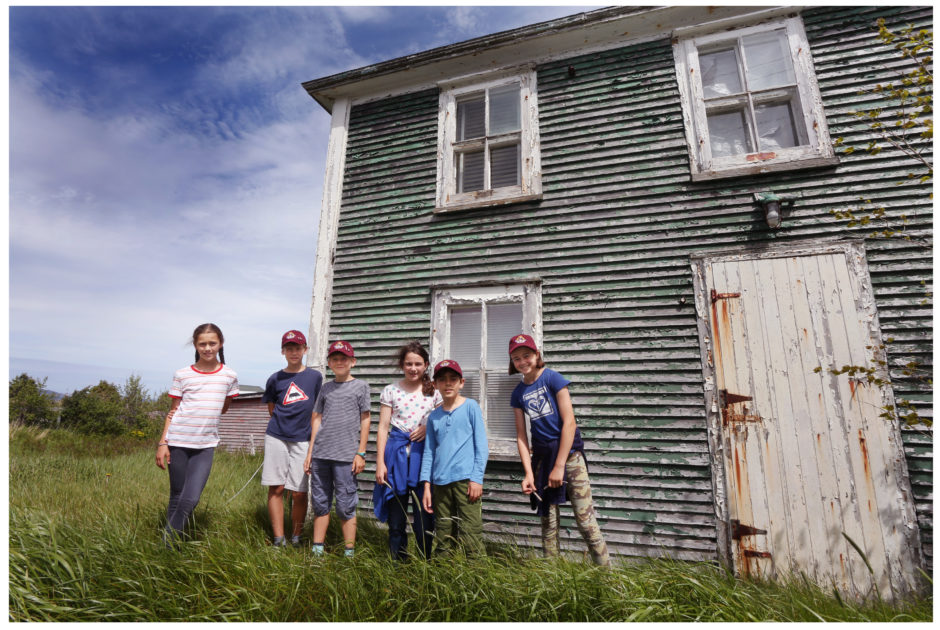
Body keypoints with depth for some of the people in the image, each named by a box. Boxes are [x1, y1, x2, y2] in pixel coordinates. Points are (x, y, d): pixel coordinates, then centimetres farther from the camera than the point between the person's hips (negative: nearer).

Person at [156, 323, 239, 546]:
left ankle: (170, 542, 11)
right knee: (177, 497, 10)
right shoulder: (182, 374, 1)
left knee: (191, 499, -8)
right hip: (178, 442, 0)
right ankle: (168, 547, 26)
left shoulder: (229, 375, 2)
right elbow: (173, 411, 5)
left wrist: (202, 416, 8)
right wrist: (162, 443, 1)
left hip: (206, 444, 0)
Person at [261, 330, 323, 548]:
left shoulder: (315, 376, 5)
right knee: (276, 488, 1)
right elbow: (272, 409, 18)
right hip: (276, 437, 1)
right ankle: (279, 539, 11)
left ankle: (296, 538, 17)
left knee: (299, 492, 0)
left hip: (302, 440, -1)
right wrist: (284, 421, 9)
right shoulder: (275, 379, 7)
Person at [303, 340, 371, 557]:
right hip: (320, 454, 4)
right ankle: (317, 549, 23)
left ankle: (350, 552, 12)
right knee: (319, 503, 11)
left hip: (345, 455, -4)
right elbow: (317, 420, 14)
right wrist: (310, 452, 11)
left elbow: (365, 420, 1)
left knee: (345, 506, 1)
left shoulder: (361, 386, 2)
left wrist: (361, 453, -4)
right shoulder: (325, 388, 12)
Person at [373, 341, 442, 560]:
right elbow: (383, 427, 2)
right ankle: (397, 562, 26)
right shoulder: (391, 390, 4)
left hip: (423, 453, 0)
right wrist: (380, 462, -3)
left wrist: (429, 427, -10)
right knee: (396, 514, 9)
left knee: (424, 514, 3)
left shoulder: (433, 392, 5)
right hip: (397, 452, 0)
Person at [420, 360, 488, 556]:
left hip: (465, 479, -4)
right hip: (440, 482, 4)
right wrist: (426, 486, 8)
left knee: (470, 536, -6)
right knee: (442, 538, 12)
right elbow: (429, 452, 14)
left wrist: (477, 478, -8)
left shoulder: (470, 406, 0)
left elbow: (481, 446, -2)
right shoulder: (433, 416, 11)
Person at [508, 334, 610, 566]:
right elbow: (521, 436, 7)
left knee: (586, 520, -4)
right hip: (541, 456, 4)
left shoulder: (553, 378, -8)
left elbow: (569, 422, -11)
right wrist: (528, 473, -3)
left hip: (568, 452, -4)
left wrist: (559, 466, -11)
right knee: (548, 522, 9)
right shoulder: (518, 393, 6)